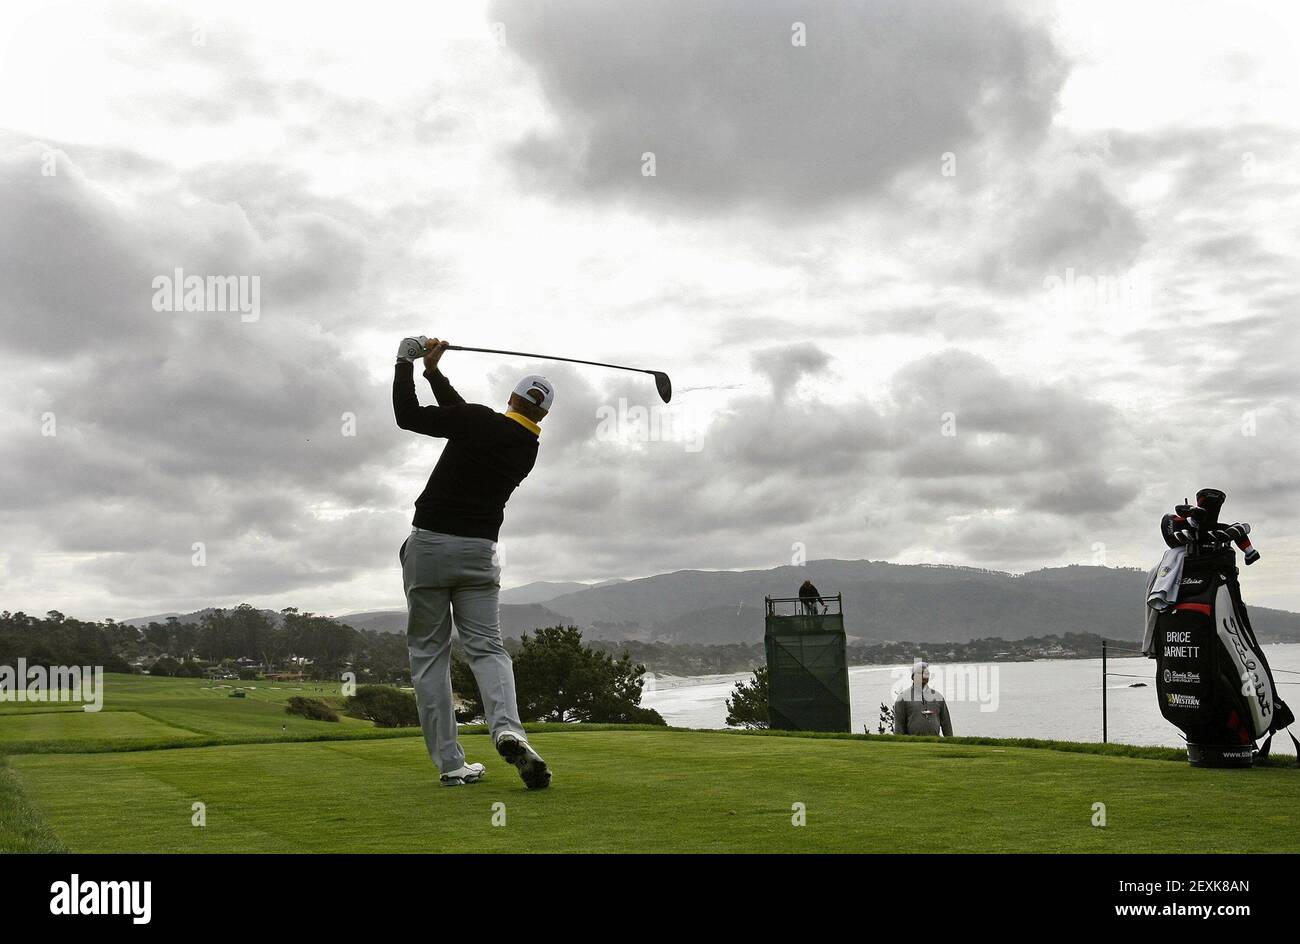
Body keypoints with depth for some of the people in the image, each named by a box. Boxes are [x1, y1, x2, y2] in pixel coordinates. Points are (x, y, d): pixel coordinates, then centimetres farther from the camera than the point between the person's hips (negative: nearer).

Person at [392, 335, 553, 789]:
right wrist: (435, 373, 19)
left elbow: (408, 415, -3)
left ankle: (451, 763, 1)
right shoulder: (528, 449, 10)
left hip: (429, 544, -3)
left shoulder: (481, 421, -7)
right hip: (478, 550, 3)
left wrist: (406, 361, 8)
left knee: (428, 653, 5)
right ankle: (507, 728, -24)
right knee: (487, 647, 5)